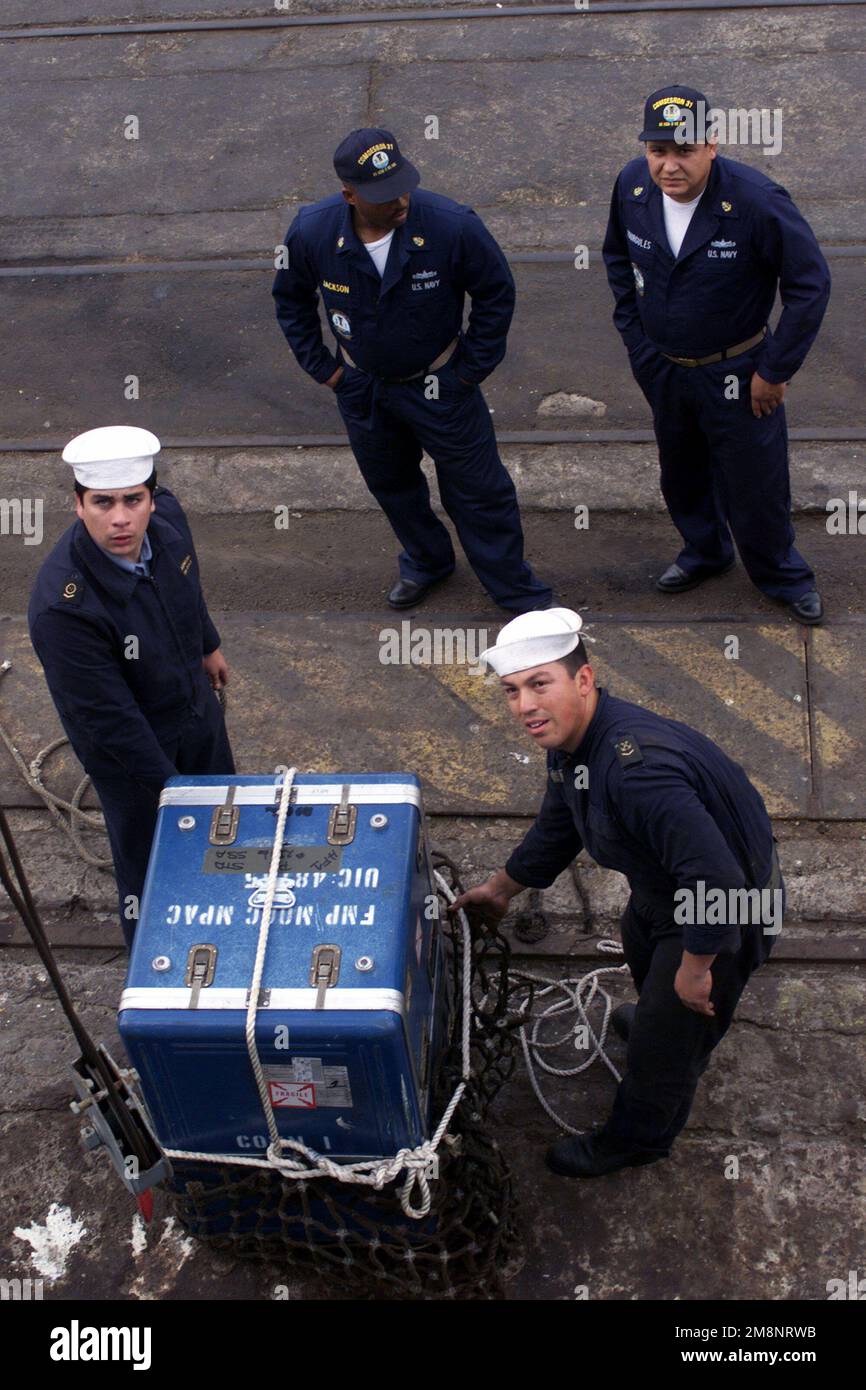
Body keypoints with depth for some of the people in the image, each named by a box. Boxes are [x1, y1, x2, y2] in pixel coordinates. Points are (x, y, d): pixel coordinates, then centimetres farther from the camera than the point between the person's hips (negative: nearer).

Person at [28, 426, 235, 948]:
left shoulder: (167, 515, -21)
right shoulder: (62, 606, -41)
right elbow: (109, 716, -31)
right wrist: (168, 784, -22)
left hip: (196, 704, 7)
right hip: (126, 746, -7)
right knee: (152, 862, 14)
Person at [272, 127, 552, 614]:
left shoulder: (452, 225, -29)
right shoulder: (312, 232, -21)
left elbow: (497, 293, -10)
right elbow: (292, 299, 2)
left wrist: (474, 368, -7)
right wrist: (321, 365, 2)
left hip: (439, 386, -3)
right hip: (361, 387, 3)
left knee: (478, 490, 8)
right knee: (391, 485, 24)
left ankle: (517, 590, 30)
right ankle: (427, 561, 53)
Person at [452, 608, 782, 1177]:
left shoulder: (635, 766, -42)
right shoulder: (570, 740, -9)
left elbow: (714, 878, -43)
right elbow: (556, 829, 11)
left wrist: (696, 967, -28)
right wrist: (503, 887, 24)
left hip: (727, 913, -9)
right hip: (666, 887, 9)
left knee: (668, 1037, 11)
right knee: (641, 945, 37)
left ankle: (637, 1140, 39)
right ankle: (657, 1016, 69)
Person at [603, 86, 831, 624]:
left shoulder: (757, 201, -28)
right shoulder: (633, 186, -14)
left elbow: (810, 283, -18)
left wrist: (775, 370, -14)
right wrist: (633, 332, 6)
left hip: (735, 373, -4)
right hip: (662, 368, 5)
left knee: (755, 483, 10)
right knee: (682, 475, 25)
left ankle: (782, 574, 37)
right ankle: (705, 552, 52)